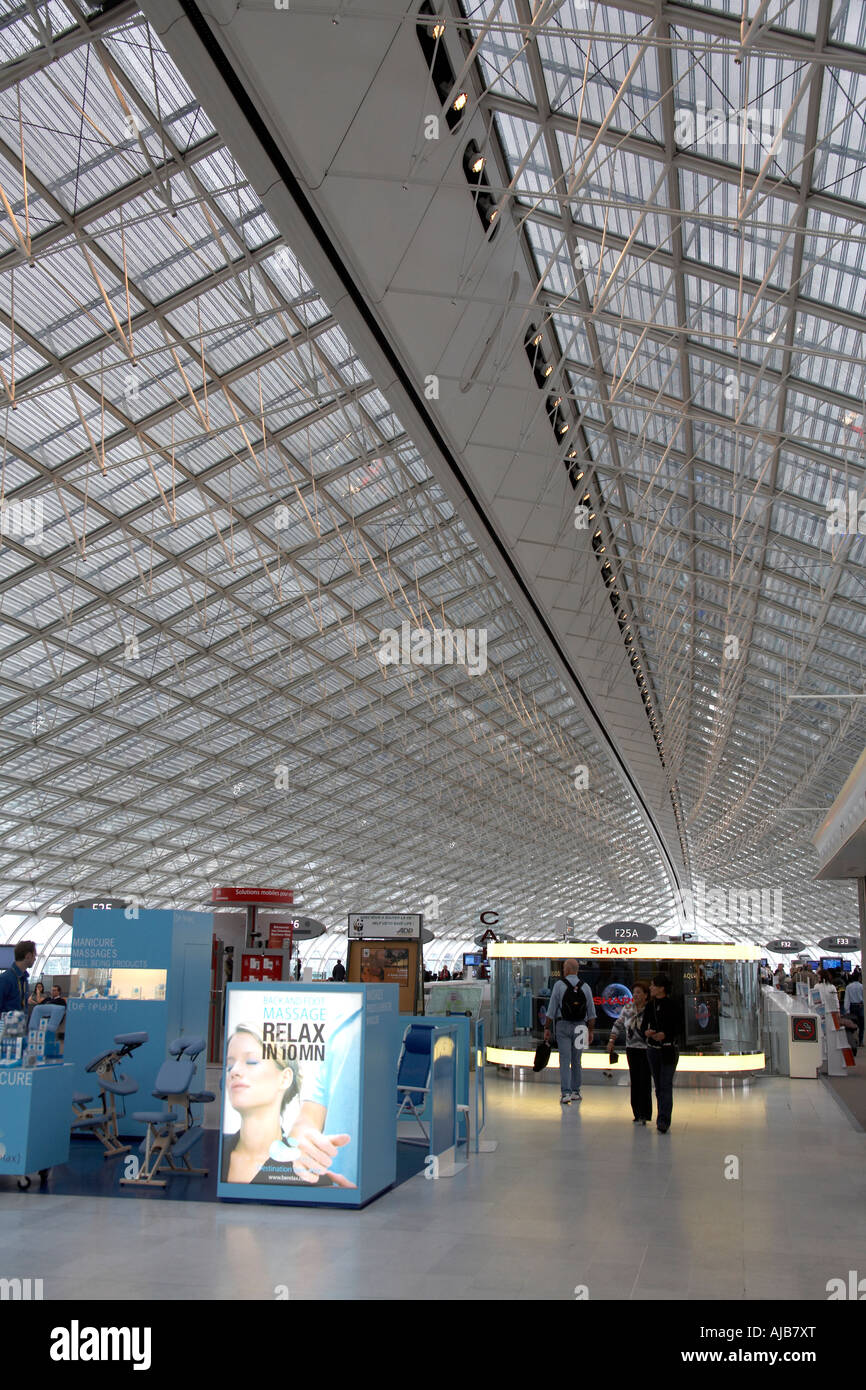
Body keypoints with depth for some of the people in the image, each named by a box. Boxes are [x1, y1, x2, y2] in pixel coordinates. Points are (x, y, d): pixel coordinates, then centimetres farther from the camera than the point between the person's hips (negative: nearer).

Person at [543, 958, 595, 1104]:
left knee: (565, 1060, -5)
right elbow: (591, 1013, 5)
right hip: (580, 1027, 3)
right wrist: (591, 1031, 11)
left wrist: (547, 1028, 0)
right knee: (576, 1060, 14)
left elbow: (551, 1010, -6)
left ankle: (566, 1093, -14)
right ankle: (575, 1091, 19)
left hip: (563, 1026, -3)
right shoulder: (585, 987, 4)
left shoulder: (559, 985, -5)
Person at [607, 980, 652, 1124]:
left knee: (644, 1081, -6)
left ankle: (643, 1114, 0)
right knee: (635, 1081, 8)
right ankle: (637, 1113, 17)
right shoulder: (627, 1008, 6)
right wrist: (612, 1040, 9)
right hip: (631, 1048, 5)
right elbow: (618, 1025, 15)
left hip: (646, 1050, -5)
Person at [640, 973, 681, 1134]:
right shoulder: (650, 1006, 9)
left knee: (666, 1085, -11)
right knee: (658, 1086, 10)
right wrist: (646, 1032, -15)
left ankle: (663, 1120, -16)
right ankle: (663, 1120, 18)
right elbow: (643, 1027, 8)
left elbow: (676, 1031, -9)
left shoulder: (672, 1006, -8)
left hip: (668, 1050, -6)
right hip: (652, 1049, 6)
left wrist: (664, 1035, -28)